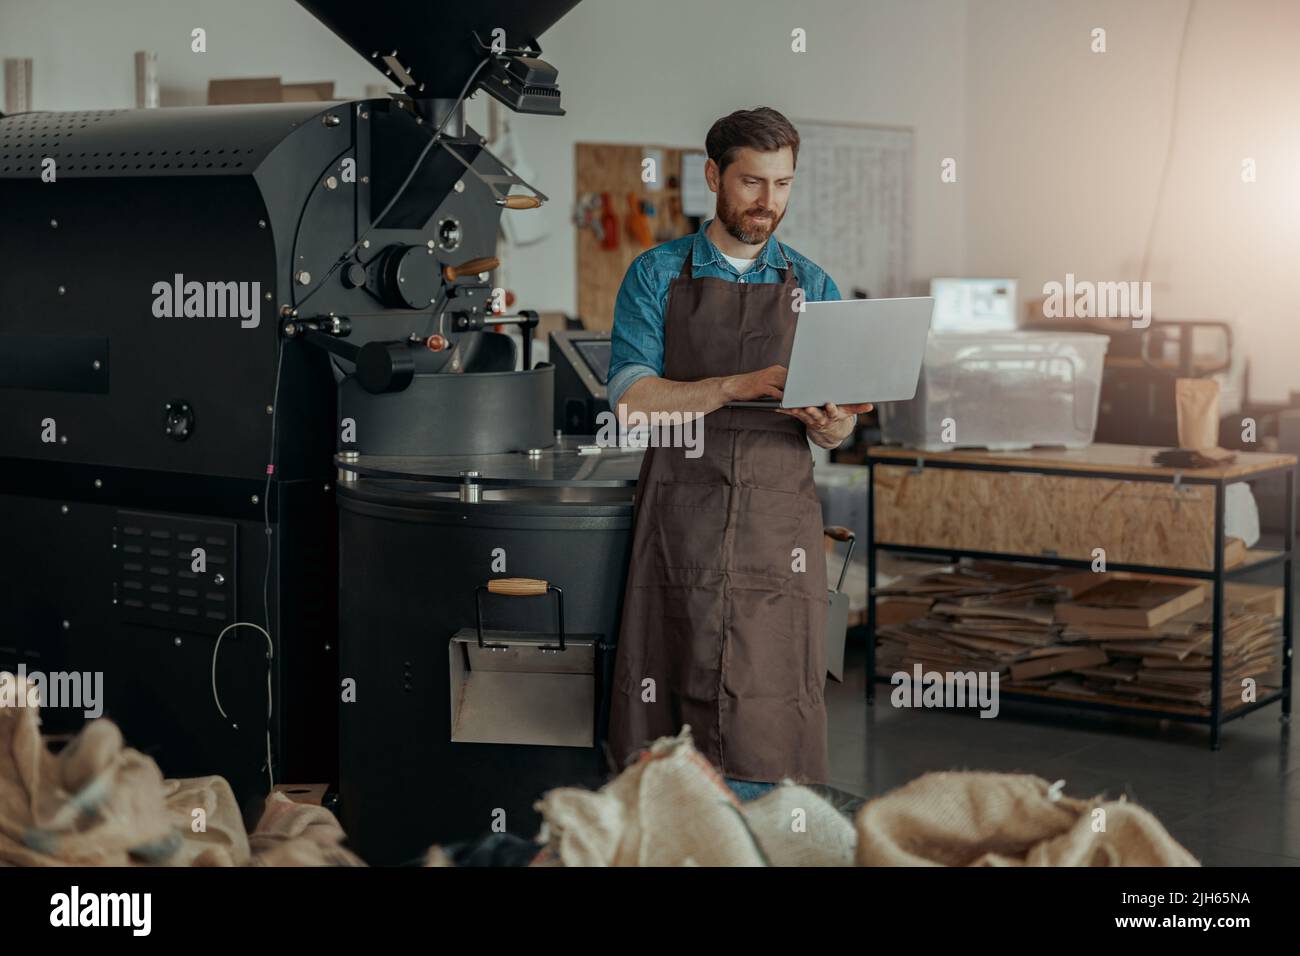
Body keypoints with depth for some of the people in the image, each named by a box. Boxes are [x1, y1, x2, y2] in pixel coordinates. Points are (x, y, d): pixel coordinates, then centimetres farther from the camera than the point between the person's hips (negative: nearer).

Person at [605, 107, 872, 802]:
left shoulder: (813, 288, 13)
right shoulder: (658, 275, 7)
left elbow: (832, 435, 11)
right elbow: (630, 397, -7)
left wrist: (832, 423, -14)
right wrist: (741, 386, -19)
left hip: (778, 523, 1)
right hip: (680, 518, -1)